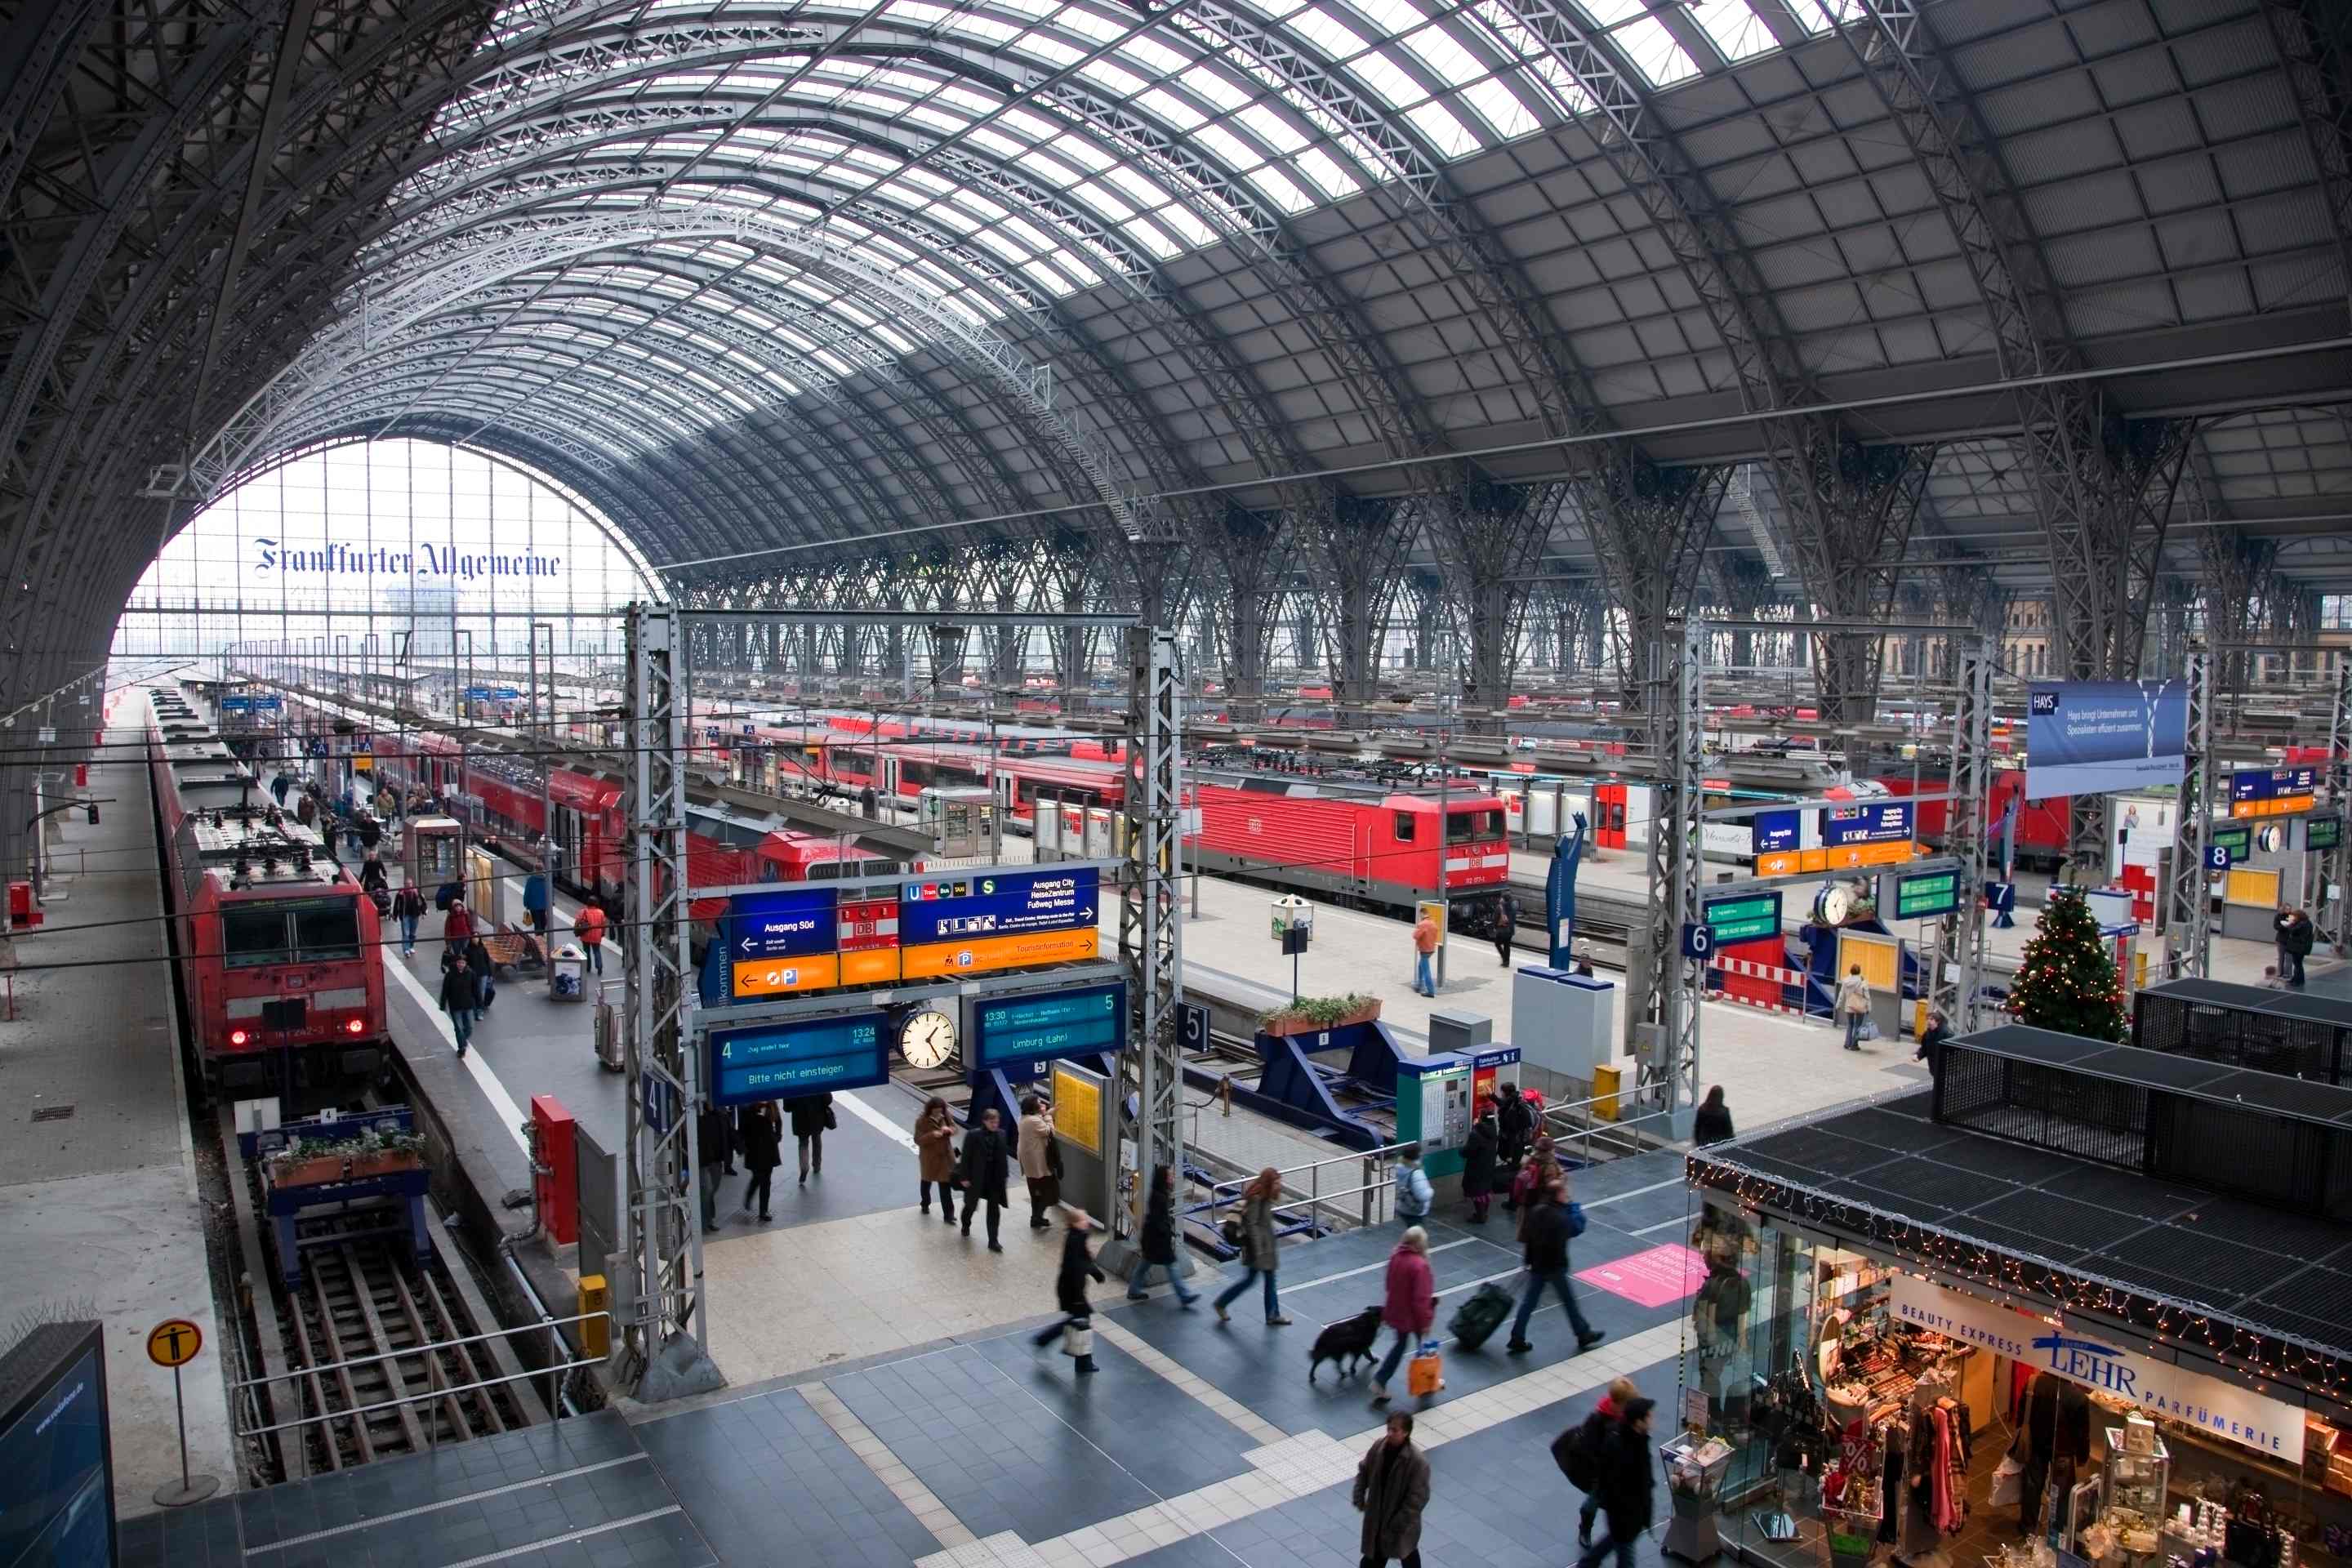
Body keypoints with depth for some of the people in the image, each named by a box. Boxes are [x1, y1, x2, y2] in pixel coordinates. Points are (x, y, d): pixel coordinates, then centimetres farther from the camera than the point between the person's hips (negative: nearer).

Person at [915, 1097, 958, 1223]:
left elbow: (955, 1129, 2)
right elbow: (918, 1140, -22)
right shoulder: (922, 1121, -20)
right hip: (929, 1157, -2)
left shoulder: (946, 1116, -8)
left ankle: (948, 1215, 4)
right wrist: (932, 1135, -36)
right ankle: (925, 1204, 50)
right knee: (926, 1181, 23)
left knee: (946, 1185, -1)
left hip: (945, 1156, 2)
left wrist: (949, 1129, -22)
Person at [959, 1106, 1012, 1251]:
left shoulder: (1001, 1134, -3)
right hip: (976, 1177, -2)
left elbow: (1003, 1156, 5)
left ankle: (993, 1241, 9)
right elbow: (966, 1157, -12)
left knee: (994, 1209, 1)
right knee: (971, 1204, 18)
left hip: (995, 1178, 2)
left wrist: (1004, 1176, 5)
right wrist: (965, 1178, -11)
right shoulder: (973, 1135, -16)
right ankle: (966, 1225, 50)